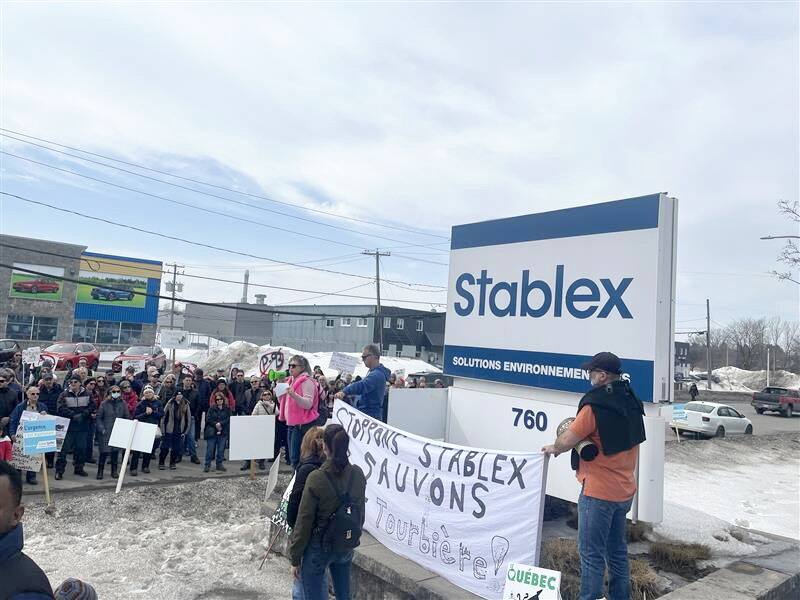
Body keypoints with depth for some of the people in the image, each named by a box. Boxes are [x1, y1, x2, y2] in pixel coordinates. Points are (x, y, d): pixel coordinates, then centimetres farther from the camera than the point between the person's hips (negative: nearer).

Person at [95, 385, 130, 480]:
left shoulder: (123, 404, 4)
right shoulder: (104, 404, -2)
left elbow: (127, 418, 8)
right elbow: (98, 418, 1)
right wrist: (102, 429, -9)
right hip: (106, 432, -2)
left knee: (115, 451, 7)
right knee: (104, 452, -5)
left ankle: (114, 471, 19)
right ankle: (100, 471, 11)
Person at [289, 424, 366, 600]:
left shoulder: (316, 478, -22)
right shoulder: (357, 474, -7)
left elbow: (304, 522, -15)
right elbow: (361, 513, 5)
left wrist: (295, 559, -4)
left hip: (319, 547, -5)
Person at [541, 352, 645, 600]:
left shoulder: (595, 405, -21)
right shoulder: (631, 402, 4)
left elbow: (566, 442, -20)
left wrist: (553, 448, 2)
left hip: (598, 491, -8)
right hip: (624, 489, 8)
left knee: (592, 554, 2)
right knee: (617, 550, 20)